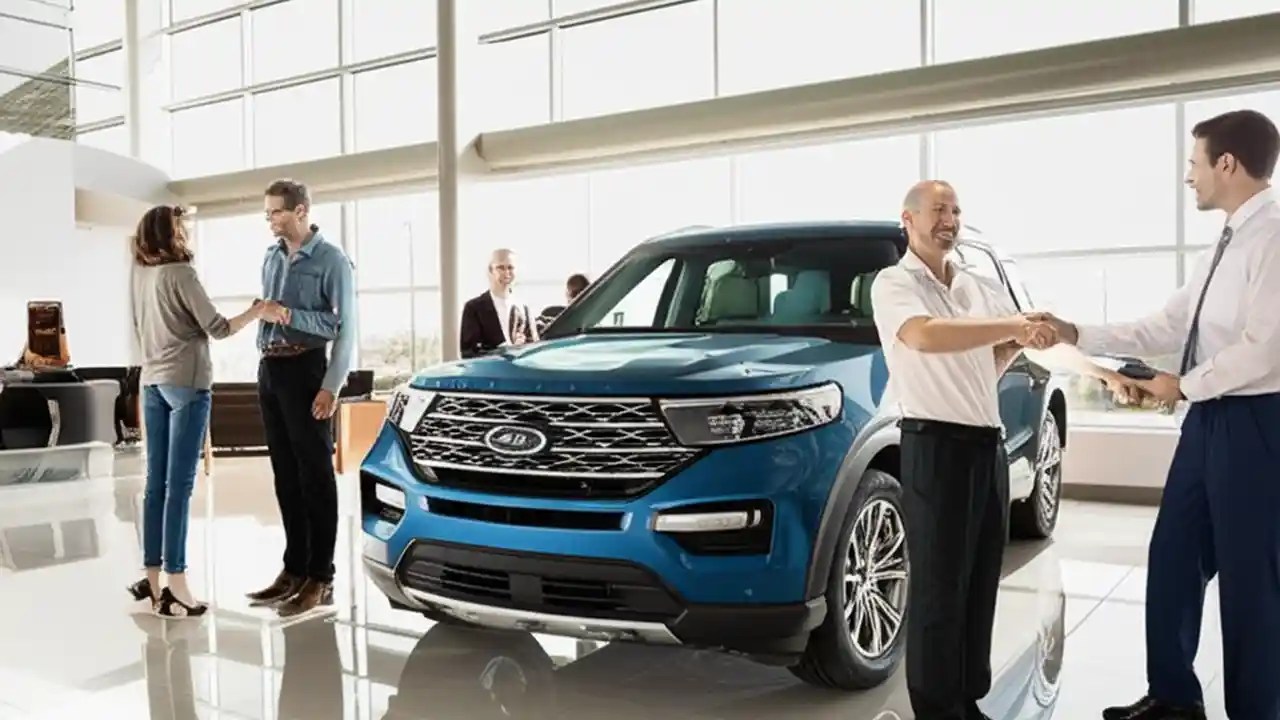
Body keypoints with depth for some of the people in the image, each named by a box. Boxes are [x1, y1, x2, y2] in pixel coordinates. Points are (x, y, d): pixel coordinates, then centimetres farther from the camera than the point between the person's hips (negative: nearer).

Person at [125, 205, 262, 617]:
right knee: (179, 485, -7)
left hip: (152, 382, 8)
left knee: (157, 482, 8)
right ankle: (174, 586, -6)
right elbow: (217, 329, -11)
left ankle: (153, 579, 12)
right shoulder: (180, 274, -11)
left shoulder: (139, 275, 11)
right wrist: (258, 311, -2)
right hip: (186, 382, -8)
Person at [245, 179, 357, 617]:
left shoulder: (331, 260, -6)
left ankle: (320, 578, 2)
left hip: (305, 369, -7)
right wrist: (266, 360, 4)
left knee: (316, 475, -3)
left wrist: (331, 387, -18)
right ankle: (294, 569, 19)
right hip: (269, 370, 7)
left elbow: (344, 327, -10)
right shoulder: (272, 257, 14)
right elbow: (267, 317, 19)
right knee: (285, 475, 10)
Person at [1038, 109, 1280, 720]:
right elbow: (1166, 328, 15)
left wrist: (1185, 384, -11)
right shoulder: (1227, 244, 14)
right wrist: (1076, 335, 11)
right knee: (1173, 558, 15)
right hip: (1208, 419, 10)